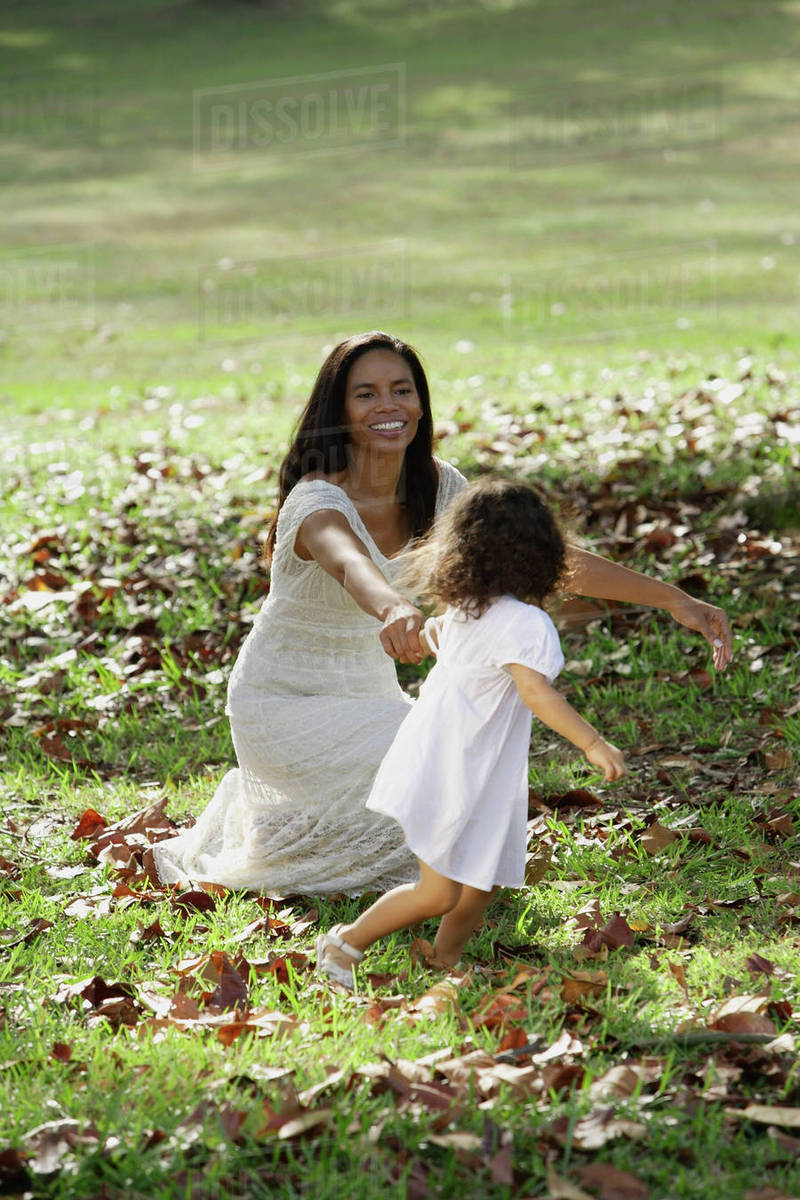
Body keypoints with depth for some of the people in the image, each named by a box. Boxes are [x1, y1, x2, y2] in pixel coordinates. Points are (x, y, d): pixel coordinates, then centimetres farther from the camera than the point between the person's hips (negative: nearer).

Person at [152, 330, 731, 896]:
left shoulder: (438, 487, -6)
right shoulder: (317, 501, -27)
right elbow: (348, 564, -51)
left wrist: (675, 599, -15)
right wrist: (396, 609, -75)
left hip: (368, 694, 7)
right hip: (284, 704, -7)